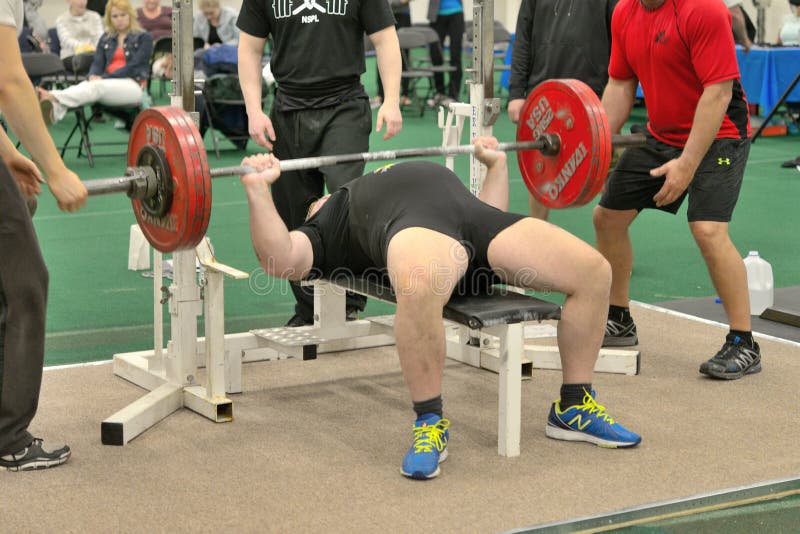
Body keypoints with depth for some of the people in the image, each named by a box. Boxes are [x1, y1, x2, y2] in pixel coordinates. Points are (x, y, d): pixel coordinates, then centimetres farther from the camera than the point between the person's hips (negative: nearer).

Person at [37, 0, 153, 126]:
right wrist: (93, 76, -17)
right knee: (84, 86, -33)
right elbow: (98, 63, 9)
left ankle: (53, 98, -63)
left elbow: (133, 66, -6)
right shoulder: (105, 38, 20)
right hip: (108, 83, 4)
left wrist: (104, 78, -17)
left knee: (98, 87, -36)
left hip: (133, 86, -4)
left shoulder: (144, 38, 7)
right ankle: (55, 108, -67)